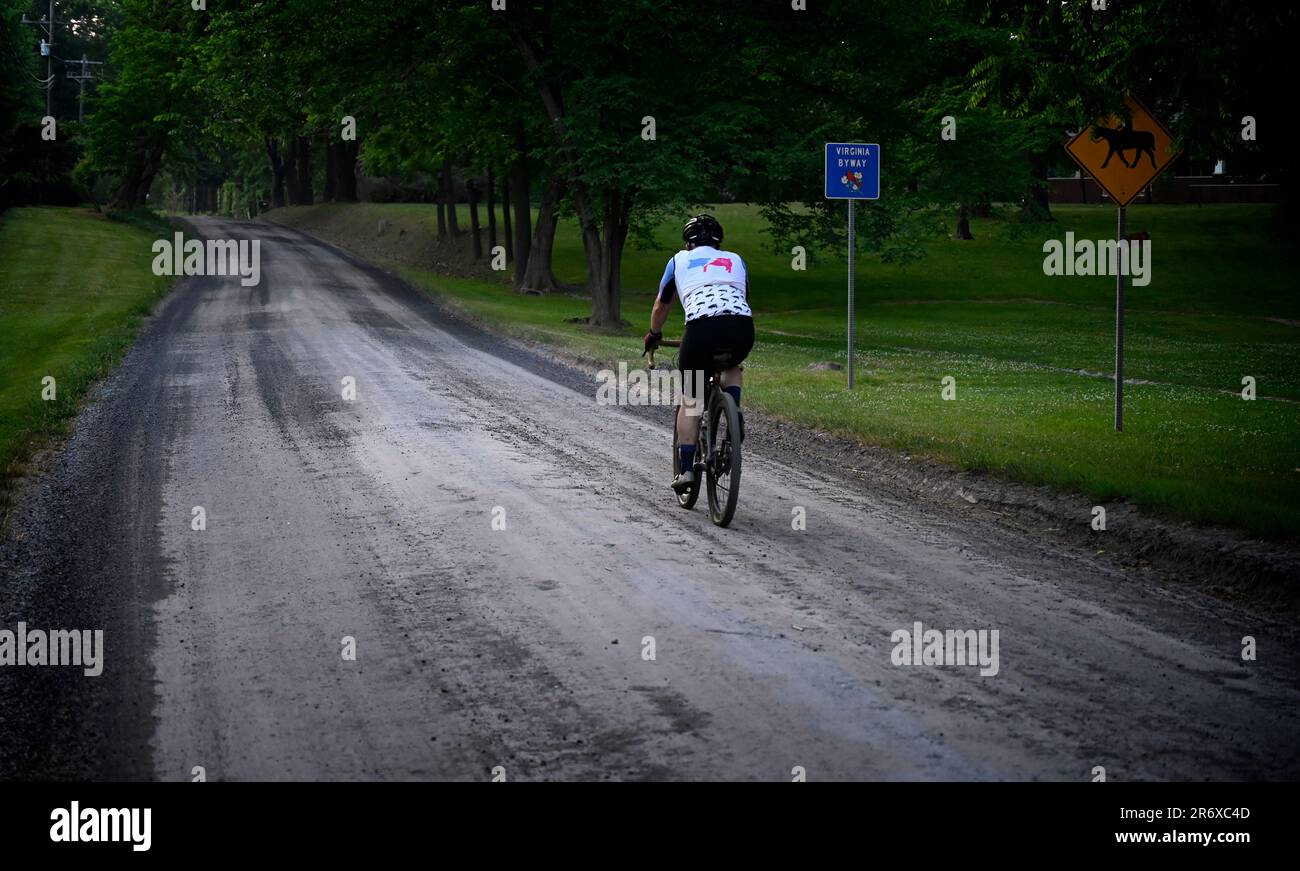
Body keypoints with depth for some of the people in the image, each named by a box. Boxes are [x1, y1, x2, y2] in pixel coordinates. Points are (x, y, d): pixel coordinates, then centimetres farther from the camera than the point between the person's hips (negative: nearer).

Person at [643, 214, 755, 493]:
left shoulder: (680, 260, 27)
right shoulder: (735, 260, 31)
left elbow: (661, 306, 38)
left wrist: (654, 335, 56)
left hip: (702, 327, -2)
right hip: (742, 328, 2)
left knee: (689, 401, 13)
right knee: (731, 365, 36)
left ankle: (686, 470, 7)